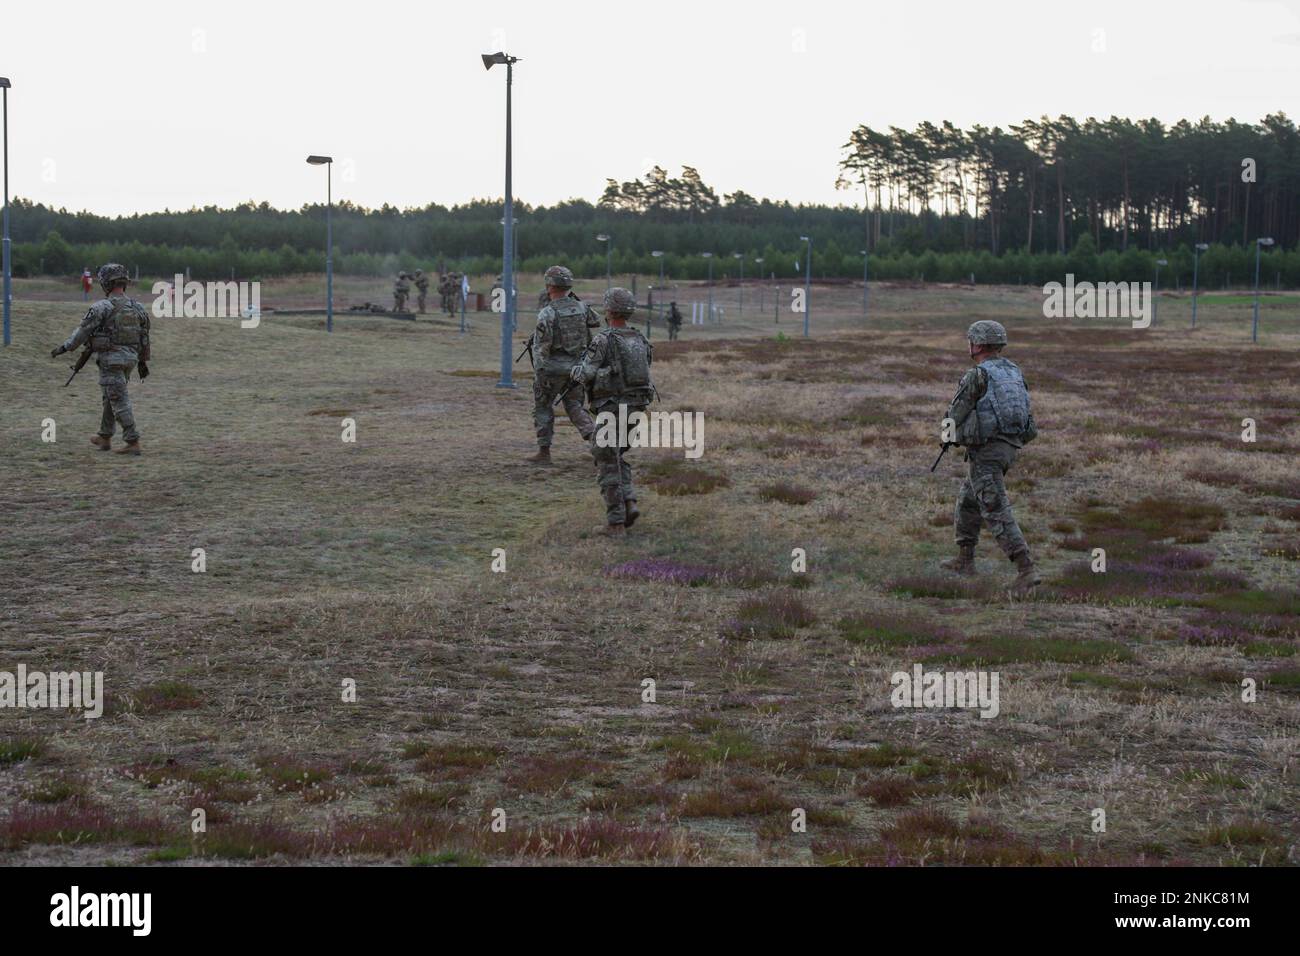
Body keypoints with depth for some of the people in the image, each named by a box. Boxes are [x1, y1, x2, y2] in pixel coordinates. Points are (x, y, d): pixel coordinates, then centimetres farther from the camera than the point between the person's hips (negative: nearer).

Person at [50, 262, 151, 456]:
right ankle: (105, 438, 30)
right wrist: (143, 362, 19)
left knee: (120, 402, -5)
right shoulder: (137, 307, 4)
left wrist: (64, 348, -1)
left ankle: (133, 443, -8)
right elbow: (144, 338, 9)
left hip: (111, 360, -7)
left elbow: (83, 331, -12)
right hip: (129, 360, 7)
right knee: (109, 397, 21)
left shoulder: (102, 307, -15)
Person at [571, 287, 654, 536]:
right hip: (634, 410, 6)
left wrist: (574, 372, 9)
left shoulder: (603, 340, -14)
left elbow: (586, 375, -15)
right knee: (618, 459, 23)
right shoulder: (640, 341, 8)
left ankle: (615, 523, -1)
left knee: (608, 467, 1)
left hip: (610, 410, -6)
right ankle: (629, 504, 4)